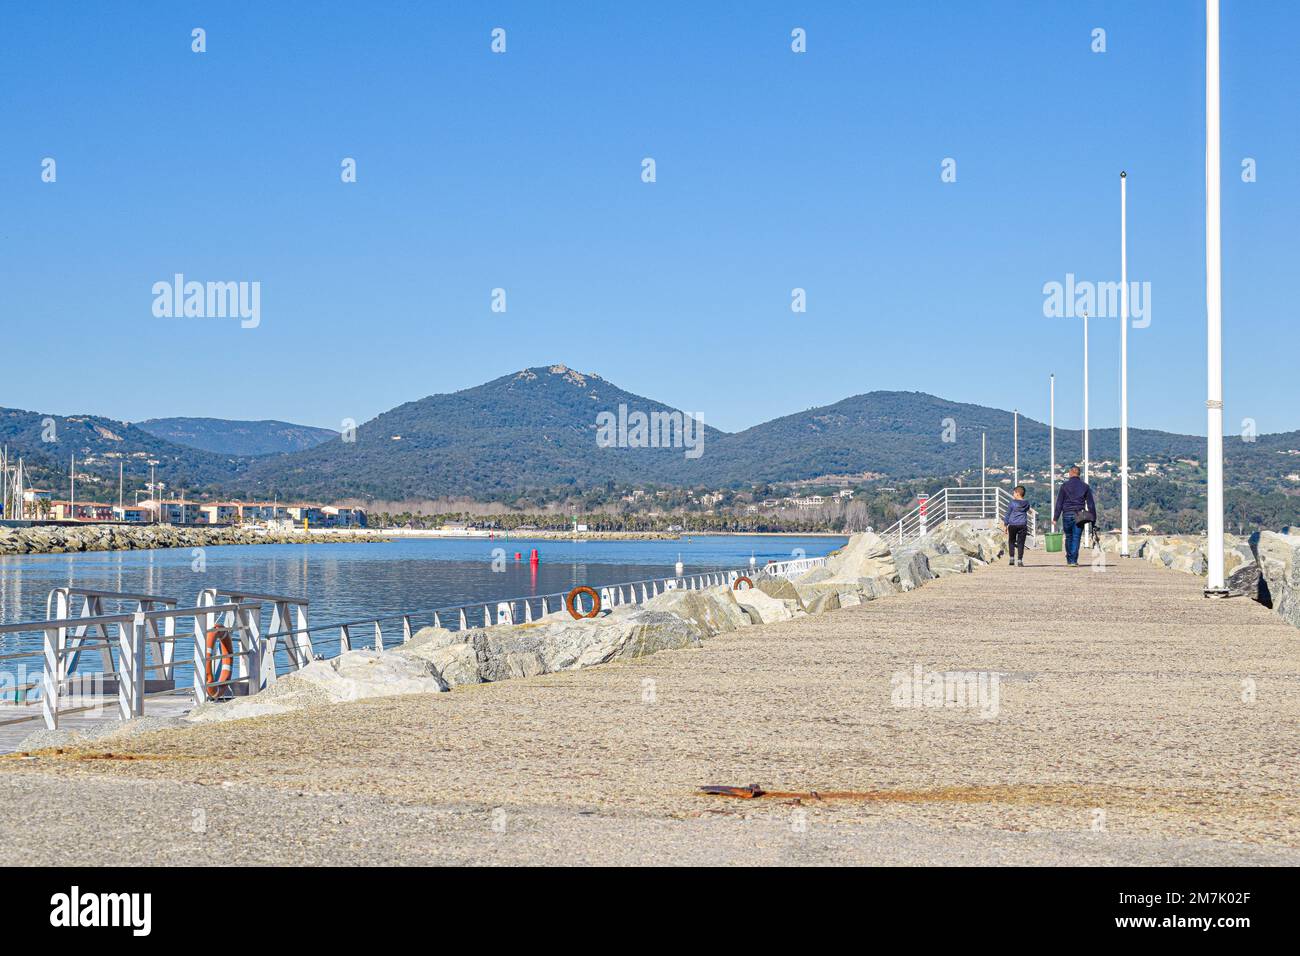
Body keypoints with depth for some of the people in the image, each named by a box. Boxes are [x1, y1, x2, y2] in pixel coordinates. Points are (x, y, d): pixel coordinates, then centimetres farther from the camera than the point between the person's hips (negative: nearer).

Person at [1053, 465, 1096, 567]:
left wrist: (1055, 517, 1)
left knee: (1068, 538, 11)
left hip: (1067, 515, -1)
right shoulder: (1085, 486, 7)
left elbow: (1059, 502, 0)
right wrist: (1093, 518, 11)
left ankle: (1069, 560, 12)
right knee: (1076, 538, 0)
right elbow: (1090, 503, 8)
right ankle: (1074, 561, -6)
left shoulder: (1065, 486, 1)